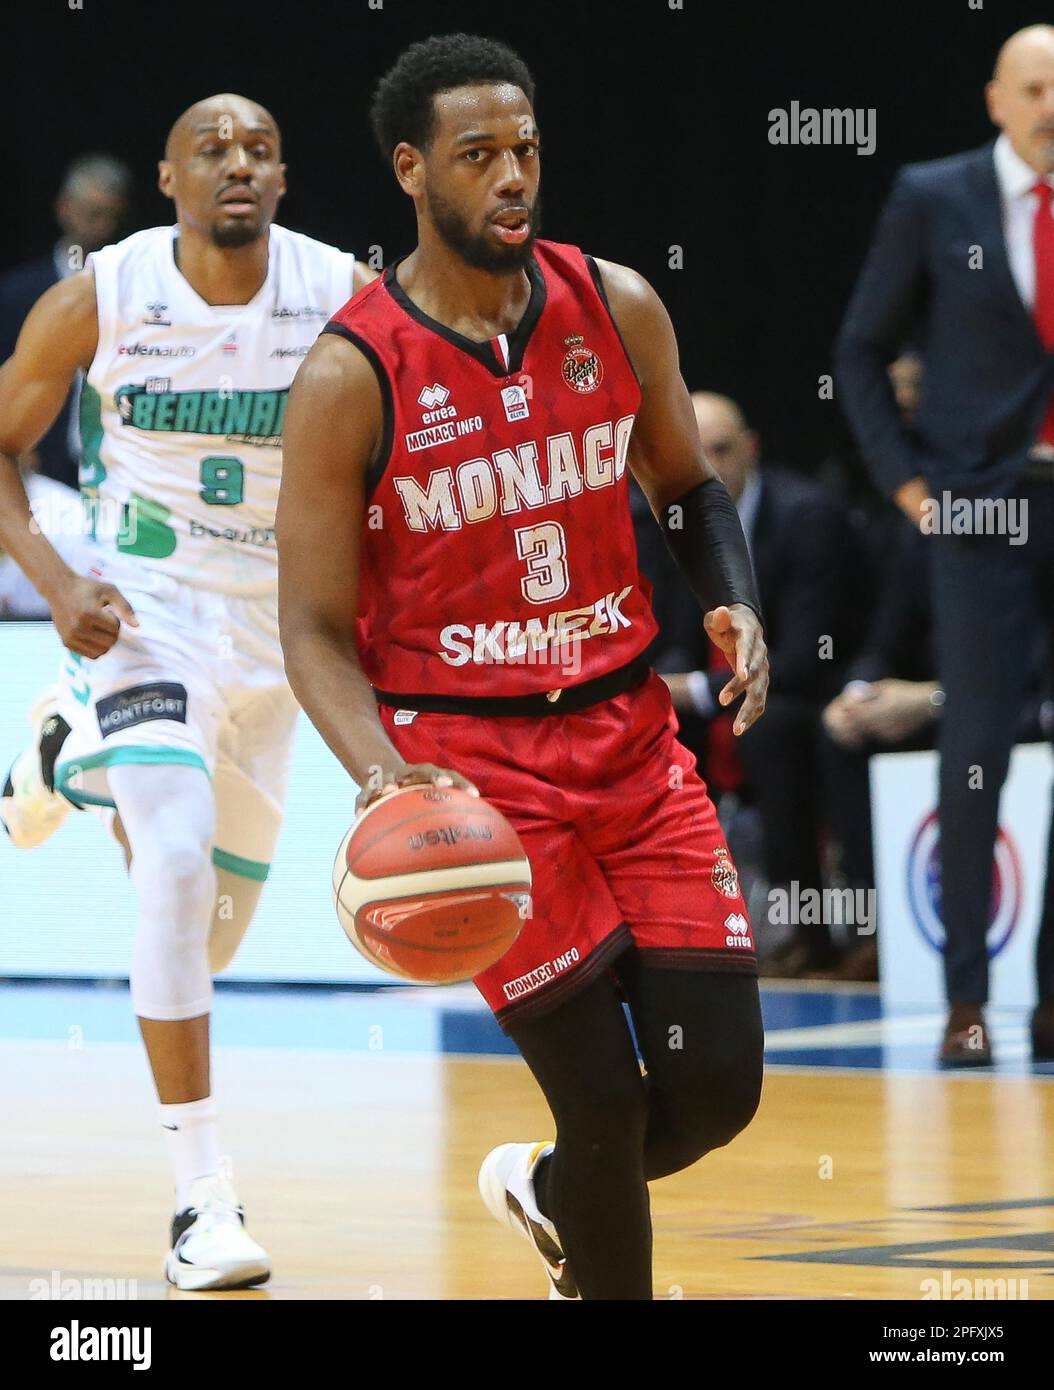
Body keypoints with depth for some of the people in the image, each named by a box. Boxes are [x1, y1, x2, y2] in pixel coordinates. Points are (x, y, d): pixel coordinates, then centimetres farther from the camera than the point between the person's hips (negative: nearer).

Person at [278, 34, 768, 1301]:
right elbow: (316, 627, -9)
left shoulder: (617, 309, 0)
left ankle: (546, 1192, 30)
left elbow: (687, 490, 16)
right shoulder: (351, 377, -13)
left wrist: (732, 602, -5)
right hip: (467, 757, -4)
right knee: (606, 1099, -6)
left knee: (717, 1081, -1)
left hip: (627, 729, 4)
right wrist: (383, 775, -27)